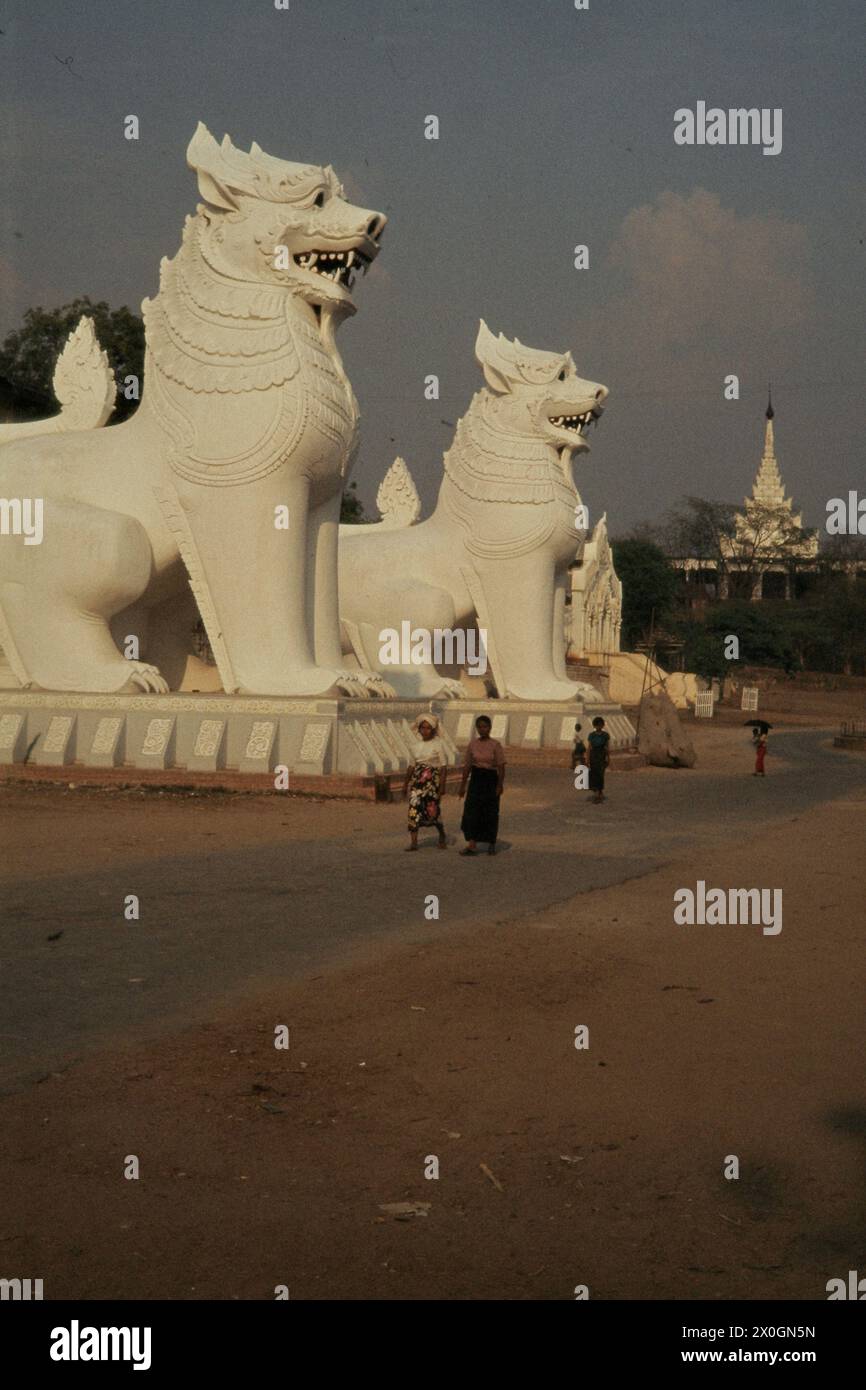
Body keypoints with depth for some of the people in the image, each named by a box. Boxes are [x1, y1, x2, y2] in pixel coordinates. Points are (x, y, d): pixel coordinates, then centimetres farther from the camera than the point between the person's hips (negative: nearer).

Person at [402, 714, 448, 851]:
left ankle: (442, 835, 24)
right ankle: (413, 842, -8)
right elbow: (412, 765, 16)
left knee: (432, 810, -4)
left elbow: (444, 767, -7)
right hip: (418, 780, 4)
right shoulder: (416, 745, 11)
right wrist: (406, 783, 15)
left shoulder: (438, 745, -4)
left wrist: (442, 786, -14)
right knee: (414, 807, -9)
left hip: (433, 780, -4)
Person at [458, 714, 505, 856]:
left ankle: (491, 844, 18)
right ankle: (472, 844, -9)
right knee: (471, 811, -8)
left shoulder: (495, 744, -5)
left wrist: (500, 785, -13)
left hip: (490, 780, -3)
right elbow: (467, 766, 8)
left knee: (490, 813, 4)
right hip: (476, 779, 3)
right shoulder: (473, 743, 5)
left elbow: (501, 766, -6)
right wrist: (462, 785, 7)